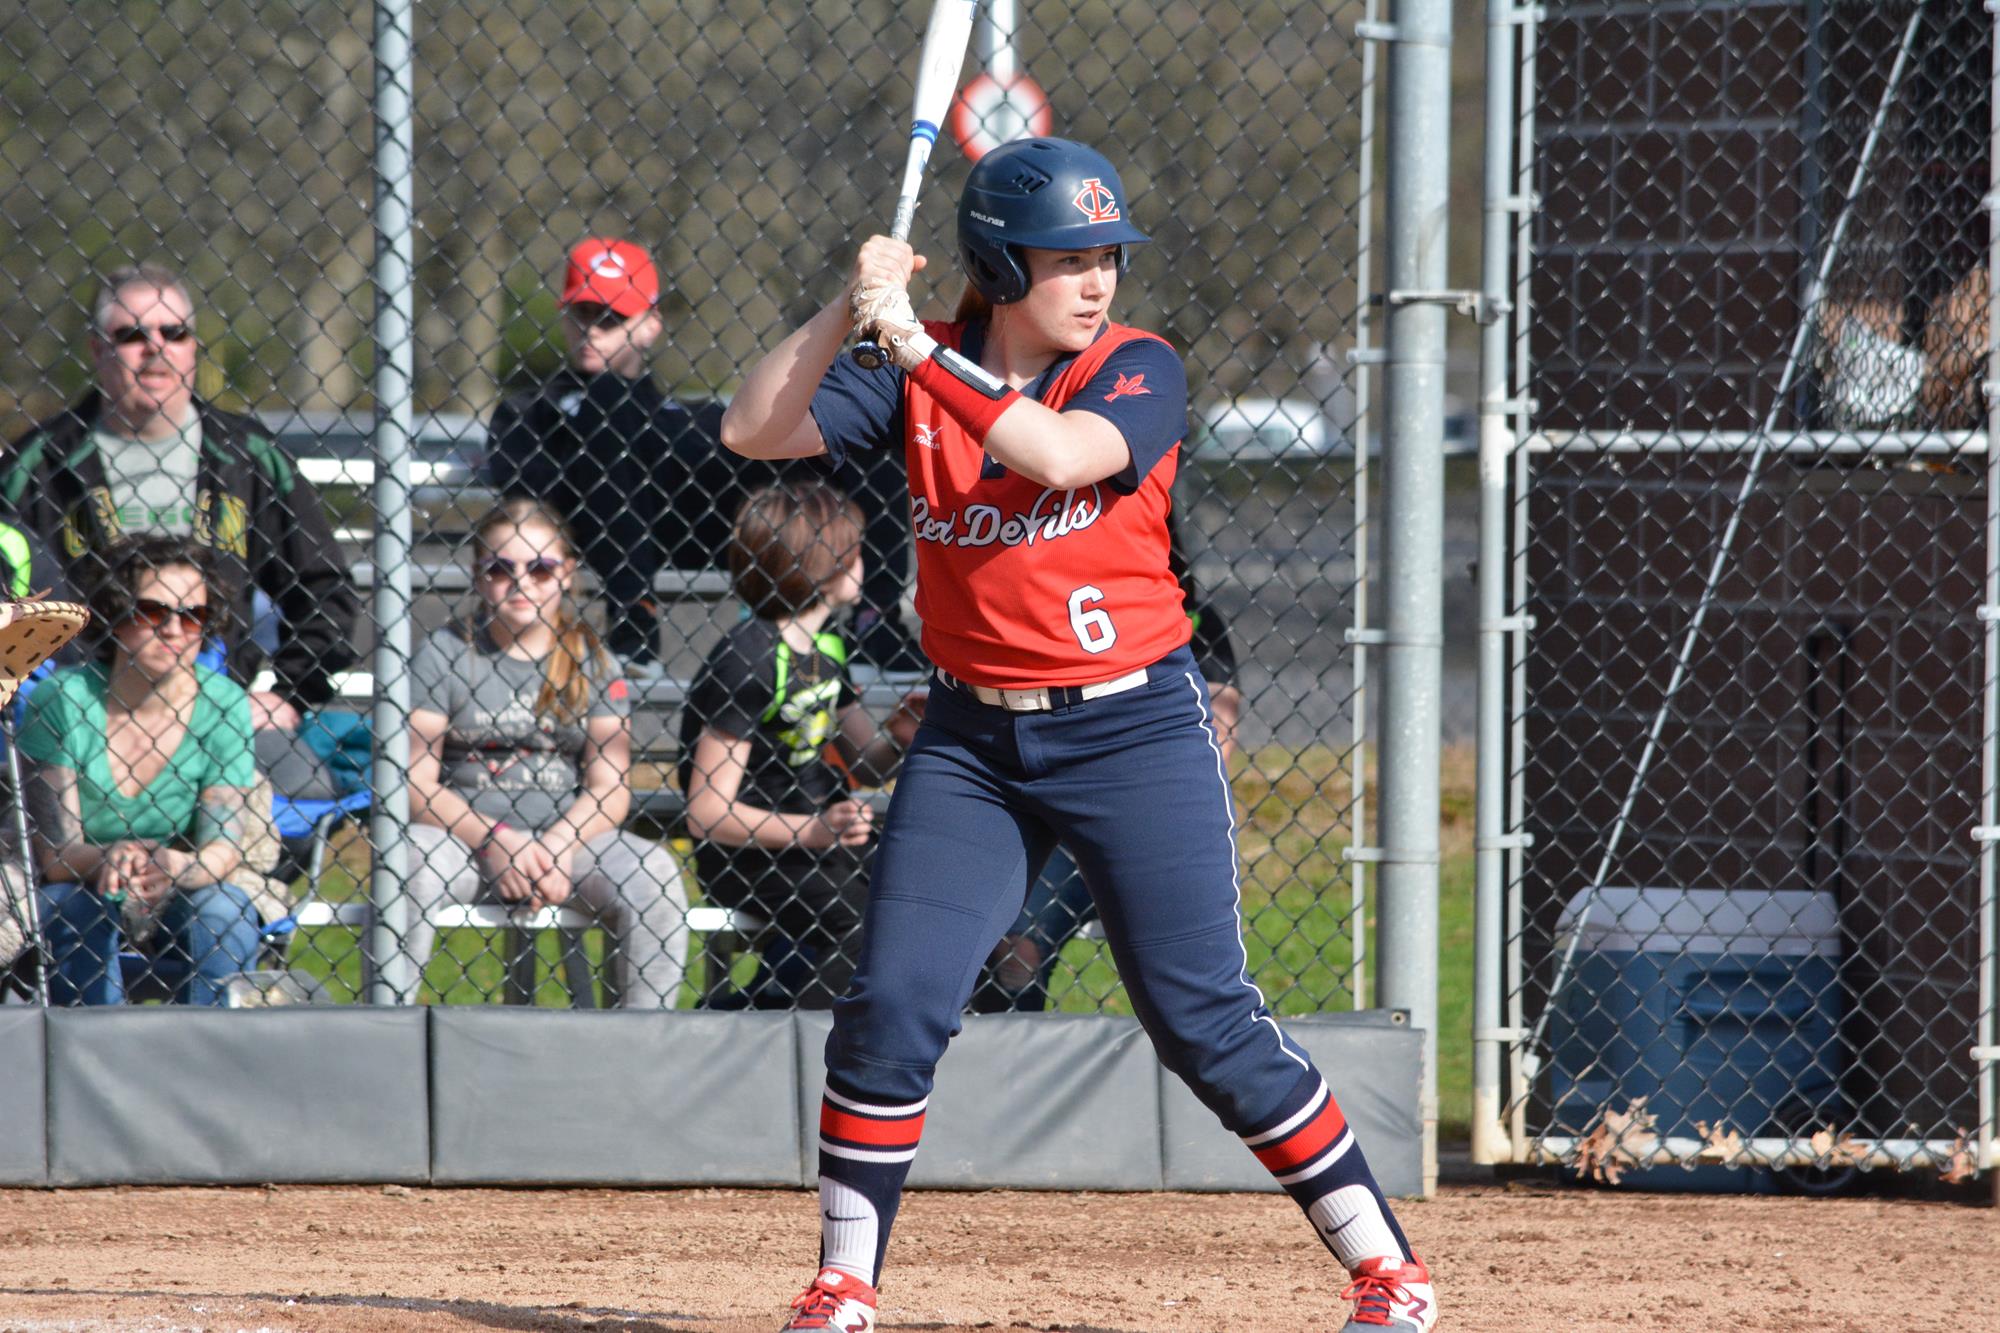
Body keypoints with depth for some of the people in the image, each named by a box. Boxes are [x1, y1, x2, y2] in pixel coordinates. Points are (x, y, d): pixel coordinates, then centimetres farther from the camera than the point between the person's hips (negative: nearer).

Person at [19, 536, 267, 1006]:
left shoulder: (222, 704, -8)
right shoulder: (61, 700, -13)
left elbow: (225, 843, -13)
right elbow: (53, 852, -17)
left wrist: (180, 868, -38)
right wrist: (106, 860, -41)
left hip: (180, 898, 2)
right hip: (81, 890, -2)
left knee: (223, 910, -29)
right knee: (79, 911, -34)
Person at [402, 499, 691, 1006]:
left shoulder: (591, 662, 9)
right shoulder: (444, 654, 4)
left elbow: (611, 788, 3)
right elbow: (416, 784, -3)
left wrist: (558, 846, -17)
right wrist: (495, 841, -16)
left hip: (568, 836, 2)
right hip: (463, 835, -2)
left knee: (654, 872, -26)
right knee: (411, 863, -34)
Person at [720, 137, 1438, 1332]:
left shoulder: (1139, 371, -7)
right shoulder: (918, 377, 1)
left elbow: (1058, 452, -28)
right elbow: (754, 431, -7)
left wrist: (919, 349, -27)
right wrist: (851, 312, -18)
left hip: (1135, 730, -3)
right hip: (975, 740, 3)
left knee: (1205, 1020, -4)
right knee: (892, 1008, -4)